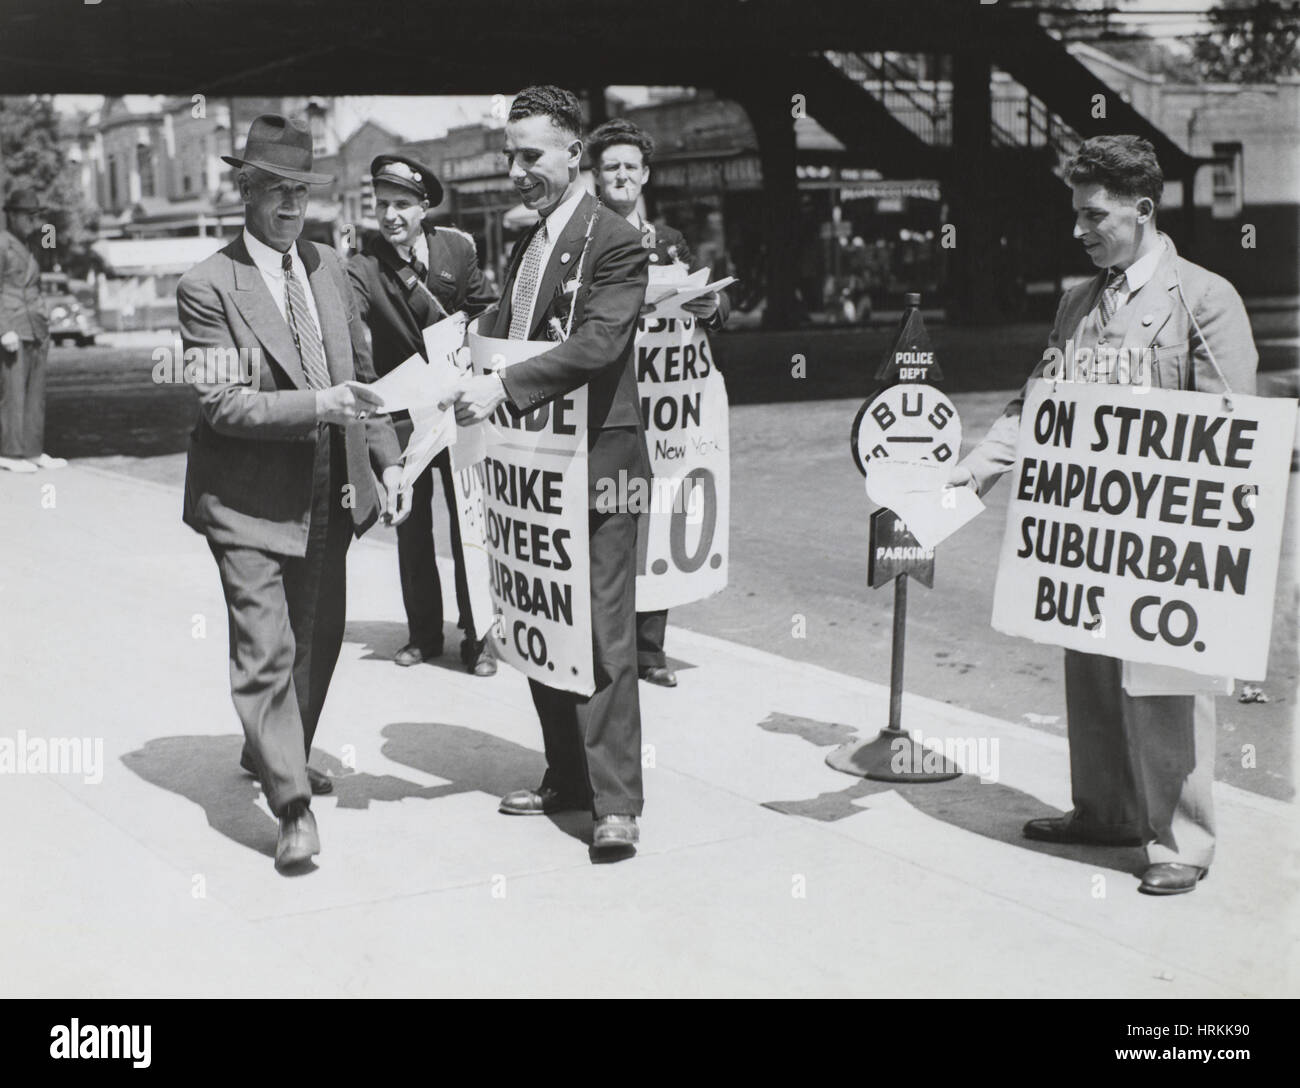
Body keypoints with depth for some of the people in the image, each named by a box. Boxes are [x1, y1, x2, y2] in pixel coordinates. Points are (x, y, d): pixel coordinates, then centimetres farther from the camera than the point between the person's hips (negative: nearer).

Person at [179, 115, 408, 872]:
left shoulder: (329, 268, 8)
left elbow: (362, 374, 14)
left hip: (328, 495, 7)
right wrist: (316, 404, -27)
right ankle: (293, 808, -5)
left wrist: (389, 460, 5)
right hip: (249, 503, -7)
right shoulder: (207, 286, -11)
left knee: (318, 638, 19)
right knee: (266, 651, -10)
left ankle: (274, 754, 42)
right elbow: (222, 402, -17)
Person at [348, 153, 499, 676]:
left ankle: (477, 636, 13)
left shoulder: (457, 248, -3)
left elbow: (484, 307, 10)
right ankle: (423, 633, 24)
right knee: (411, 528, 10)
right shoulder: (363, 266, -11)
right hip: (401, 413, 0)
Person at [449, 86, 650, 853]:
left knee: (602, 637, -7)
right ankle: (567, 778, 26)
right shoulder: (525, 248, 16)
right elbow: (503, 337, 18)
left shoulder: (614, 243, -10)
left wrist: (504, 387, -28)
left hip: (596, 463, -9)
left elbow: (597, 343, -22)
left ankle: (616, 803, -1)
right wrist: (470, 374, -2)